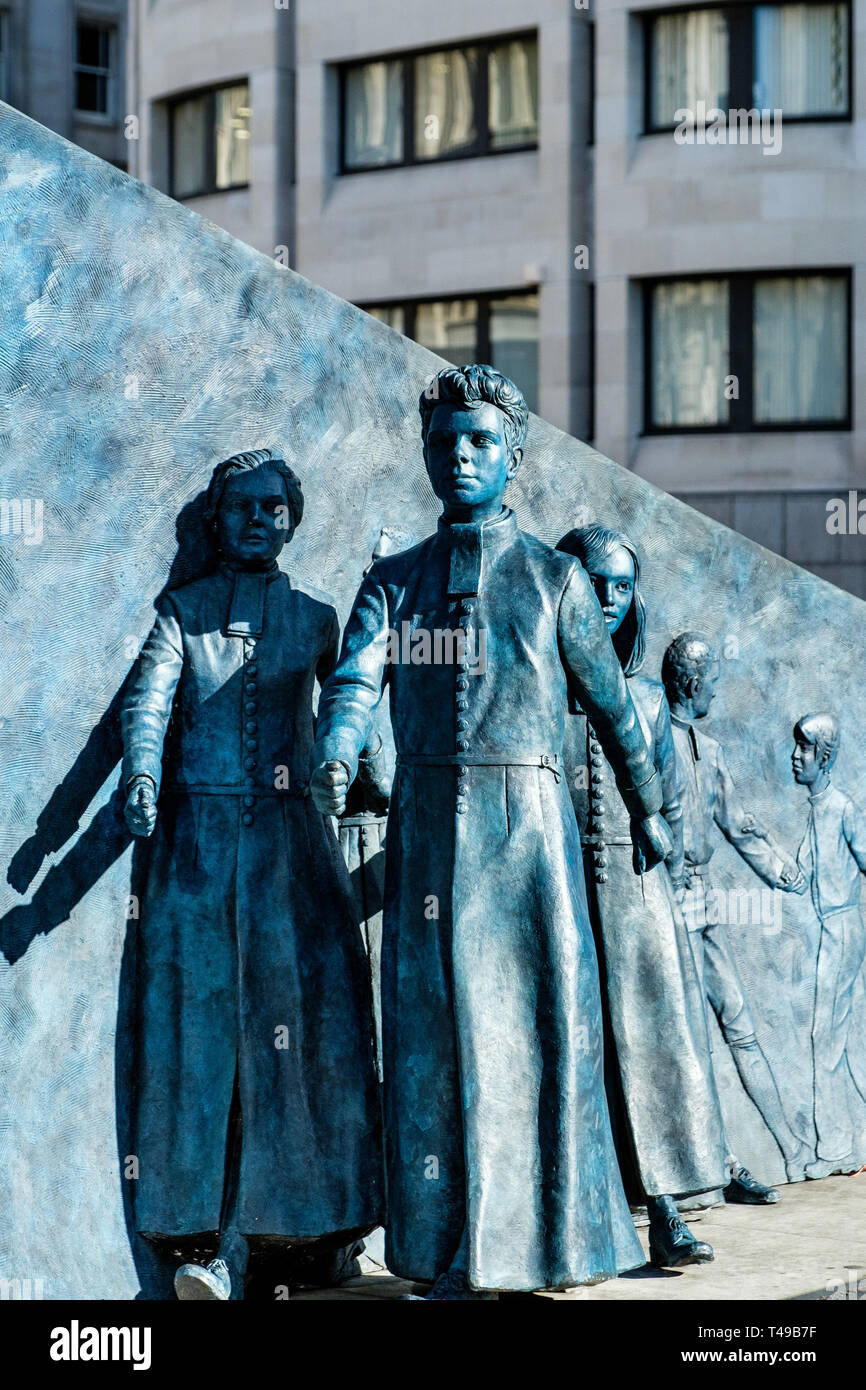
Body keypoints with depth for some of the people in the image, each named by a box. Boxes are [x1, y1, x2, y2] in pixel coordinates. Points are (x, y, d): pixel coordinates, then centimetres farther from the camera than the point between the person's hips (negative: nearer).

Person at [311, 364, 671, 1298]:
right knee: (436, 1035, -1)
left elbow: (608, 701, 16)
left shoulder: (553, 577, 8)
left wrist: (647, 809, 22)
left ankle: (544, 1245, 4)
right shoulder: (393, 581, 11)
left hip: (527, 822, -1)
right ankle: (458, 1258, 2)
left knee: (539, 1027, -3)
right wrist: (333, 762, -26)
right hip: (426, 825, 1)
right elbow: (354, 680, -5)